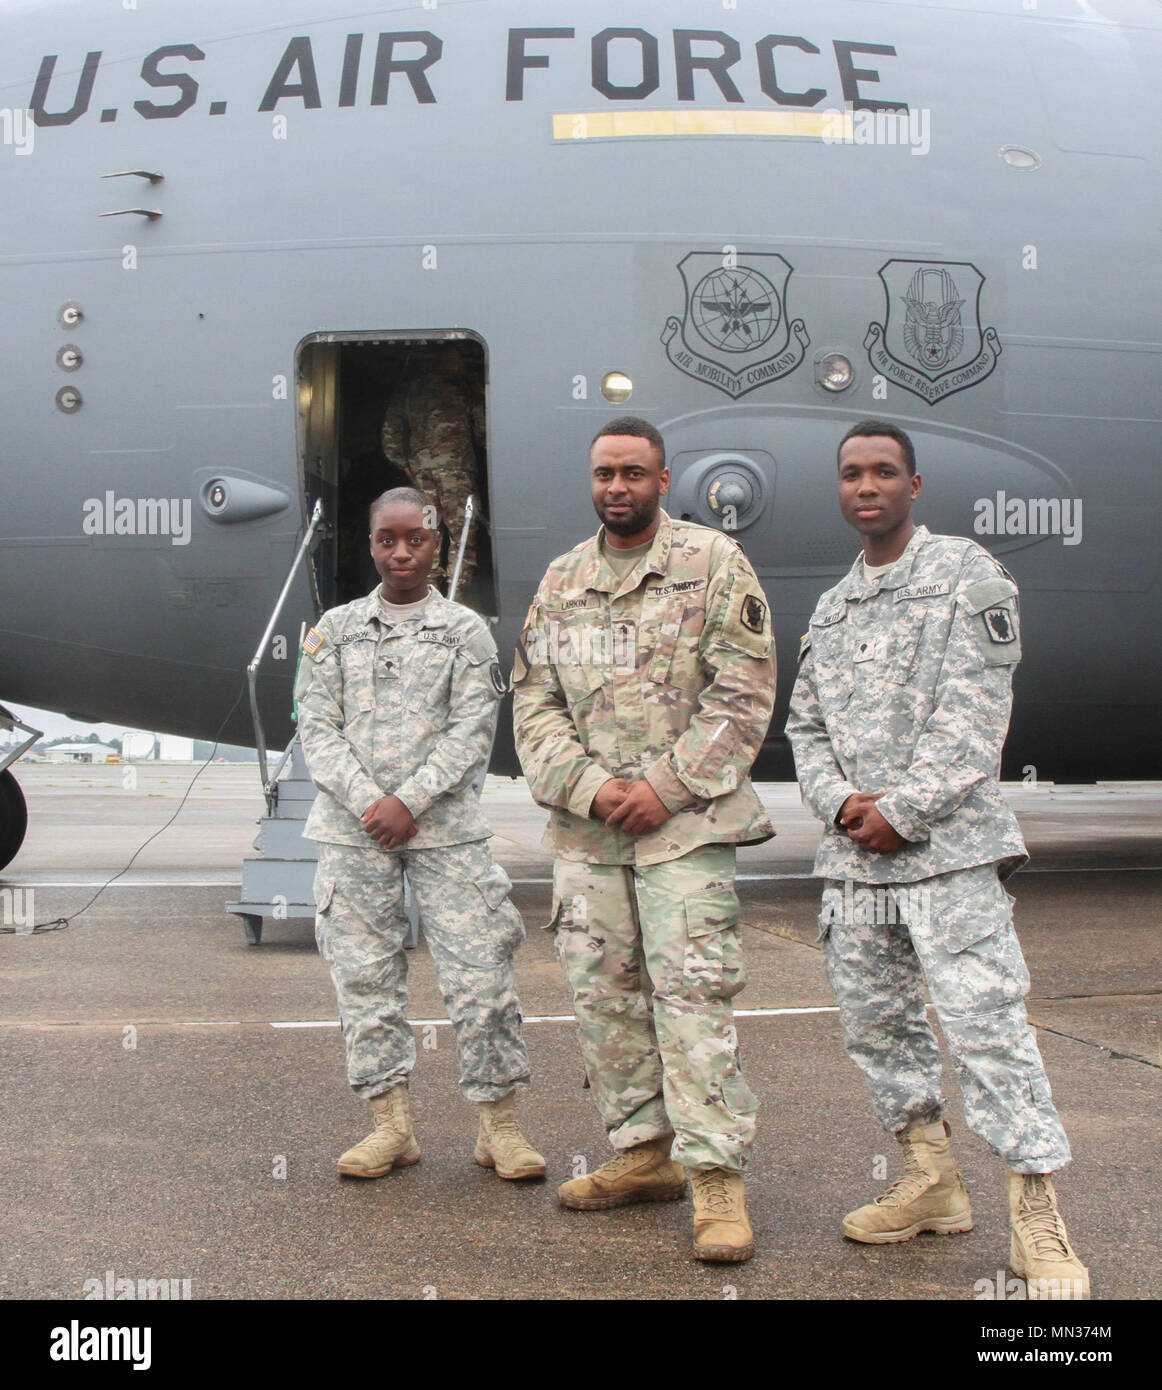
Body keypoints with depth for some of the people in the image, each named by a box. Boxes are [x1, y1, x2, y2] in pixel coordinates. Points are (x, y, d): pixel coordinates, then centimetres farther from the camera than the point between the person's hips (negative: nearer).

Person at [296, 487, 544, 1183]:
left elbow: (472, 733, -3)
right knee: (365, 975, 4)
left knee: (480, 971, -3)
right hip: (353, 829, 2)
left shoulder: (467, 630, 5)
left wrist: (409, 802, -13)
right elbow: (318, 728, 4)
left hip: (444, 827, -2)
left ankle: (500, 1124, 7)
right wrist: (367, 804, -9)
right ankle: (393, 1125, 14)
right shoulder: (335, 629, 10)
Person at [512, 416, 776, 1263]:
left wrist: (664, 788, -12)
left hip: (685, 822, -5)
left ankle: (717, 1178, -3)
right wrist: (590, 787, -6)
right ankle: (644, 1153, 21)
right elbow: (535, 703, 10)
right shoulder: (560, 581, 14)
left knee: (693, 993, -9)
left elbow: (743, 696, -6)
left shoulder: (715, 565, 0)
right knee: (604, 993, 8)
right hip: (584, 827, 5)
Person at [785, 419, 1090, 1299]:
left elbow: (974, 714, -10)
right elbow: (806, 725, 16)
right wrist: (840, 802, -3)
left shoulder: (966, 574, -2)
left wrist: (902, 810, -14)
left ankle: (1038, 1213, -3)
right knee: (875, 1021, 11)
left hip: (949, 844, -7)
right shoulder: (830, 609, 17)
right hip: (854, 852, 7)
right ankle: (931, 1181, 26)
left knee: (986, 1019, -11)